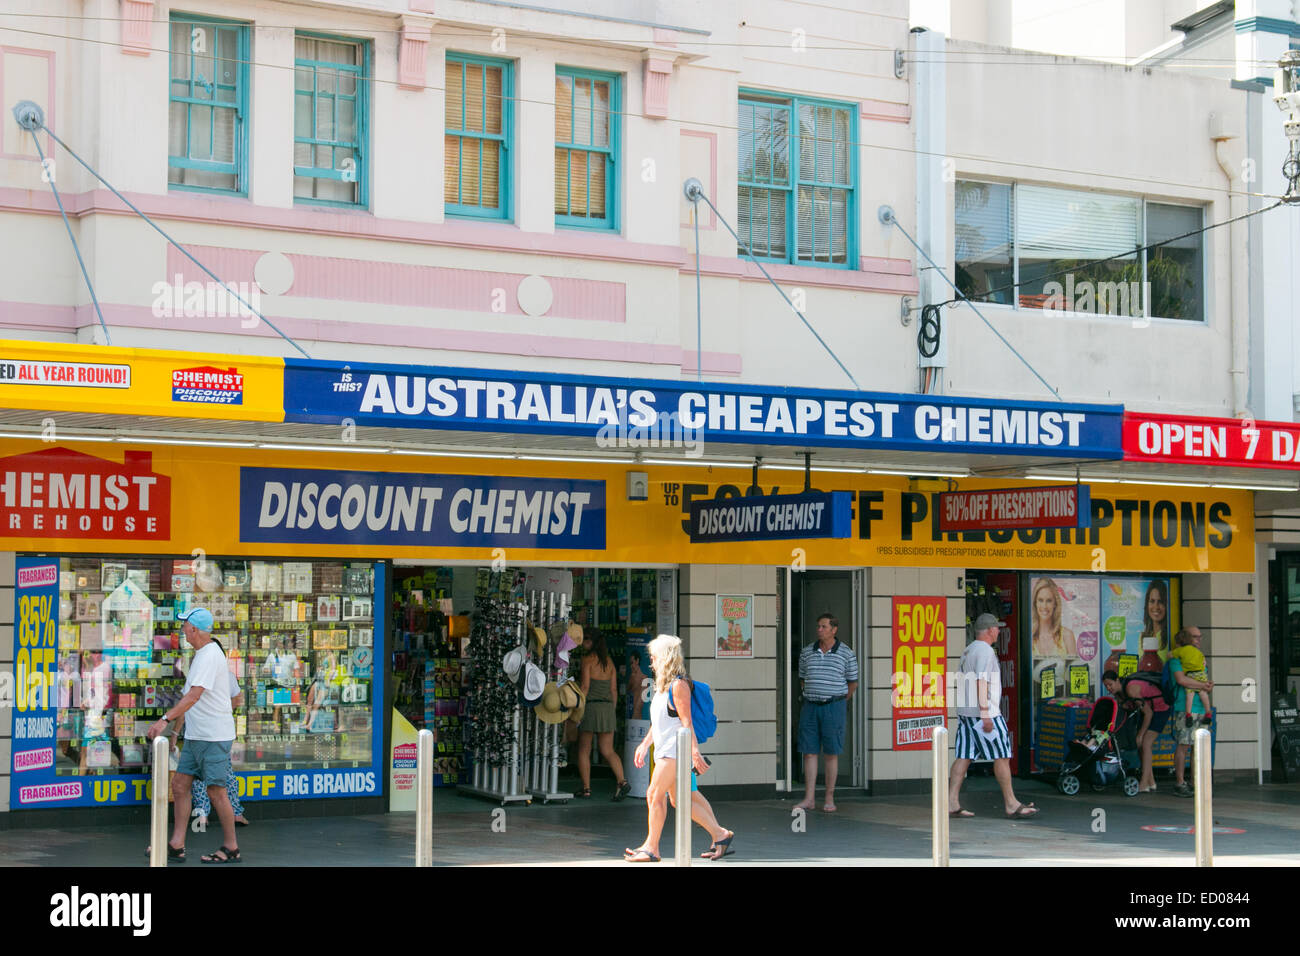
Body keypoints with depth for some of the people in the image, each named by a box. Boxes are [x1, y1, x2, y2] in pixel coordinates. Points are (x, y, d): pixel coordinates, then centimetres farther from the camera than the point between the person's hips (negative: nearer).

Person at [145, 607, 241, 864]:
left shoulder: (210, 656, -17)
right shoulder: (200, 655, 15)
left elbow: (194, 696, -26)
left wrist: (166, 720, -30)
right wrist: (171, 721, 23)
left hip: (214, 736, -10)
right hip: (195, 736, 10)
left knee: (216, 792, -3)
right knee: (180, 785, 6)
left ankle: (231, 848, 8)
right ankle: (176, 846, 9)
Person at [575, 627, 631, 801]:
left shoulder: (588, 659, -7)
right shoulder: (609, 661, 11)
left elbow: (585, 686, -13)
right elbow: (614, 689, 11)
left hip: (590, 706, -5)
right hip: (607, 707, 5)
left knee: (583, 750, 8)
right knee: (607, 751, 4)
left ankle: (586, 788, 9)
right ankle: (622, 781, -15)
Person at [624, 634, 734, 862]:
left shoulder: (678, 685, -13)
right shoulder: (663, 685, 16)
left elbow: (686, 721, -17)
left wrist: (694, 751, -20)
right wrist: (645, 744, 27)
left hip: (675, 749, -10)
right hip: (665, 749, 10)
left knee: (655, 795, -9)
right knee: (678, 800, 11)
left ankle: (651, 848, -3)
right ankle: (720, 835, 16)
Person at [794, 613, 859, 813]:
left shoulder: (846, 654, -2)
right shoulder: (807, 652, 7)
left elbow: (852, 683, 8)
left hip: (834, 707, -3)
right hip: (810, 706, 3)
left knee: (831, 753, 0)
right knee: (809, 752, 1)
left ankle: (829, 799, 7)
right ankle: (809, 798, 4)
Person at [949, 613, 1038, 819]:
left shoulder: (968, 650, 18)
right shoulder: (985, 651, -11)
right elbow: (981, 682, -20)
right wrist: (985, 715, -23)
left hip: (965, 711, 9)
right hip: (982, 711, -9)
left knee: (964, 757, 5)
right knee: (1002, 755, -3)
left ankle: (952, 804, 0)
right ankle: (1011, 805, 0)